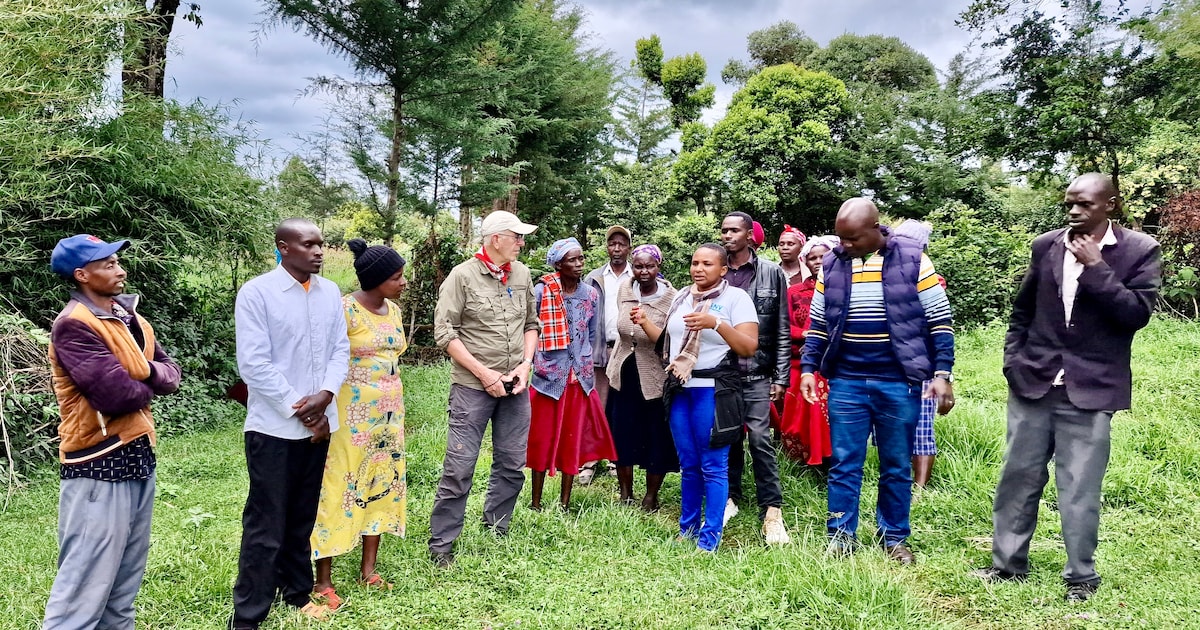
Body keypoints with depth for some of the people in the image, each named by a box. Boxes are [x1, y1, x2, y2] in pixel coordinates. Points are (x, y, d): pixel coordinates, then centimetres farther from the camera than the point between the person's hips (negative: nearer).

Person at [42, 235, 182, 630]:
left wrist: (150, 371, -11)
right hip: (99, 466, -9)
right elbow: (117, 395, -24)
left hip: (138, 456, 9)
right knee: (85, 586, -3)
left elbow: (170, 372, 12)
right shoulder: (74, 325, -16)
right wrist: (146, 385, -3)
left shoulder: (127, 316, 12)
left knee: (125, 583, 17)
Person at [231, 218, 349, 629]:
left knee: (302, 517, 16)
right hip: (273, 427, -5)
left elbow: (340, 349, 6)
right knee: (266, 524, 1)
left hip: (318, 423, 5)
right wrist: (298, 410, -14)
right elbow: (254, 364, -15)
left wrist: (325, 396, -11)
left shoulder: (330, 293, 6)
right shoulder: (256, 293, -11)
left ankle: (297, 592, 31)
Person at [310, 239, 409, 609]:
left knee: (382, 485, 11)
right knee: (341, 489, -1)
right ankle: (323, 581, 9)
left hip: (387, 413, 8)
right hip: (352, 414, -7)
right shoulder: (345, 310, -14)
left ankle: (368, 569, 23)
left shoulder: (393, 310, 8)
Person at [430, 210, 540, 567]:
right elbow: (444, 332, -9)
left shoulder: (522, 274, 8)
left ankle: (496, 534, 27)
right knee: (459, 468, -4)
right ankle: (441, 545, 9)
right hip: (472, 386, -5)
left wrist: (526, 363, -1)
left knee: (512, 466, 11)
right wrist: (483, 373, -13)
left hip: (515, 387, 5)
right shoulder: (462, 276, -7)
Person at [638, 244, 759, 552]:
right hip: (679, 389, 6)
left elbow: (749, 347, -12)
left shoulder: (736, 297, -4)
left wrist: (716, 323, -22)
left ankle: (710, 537, 6)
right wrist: (645, 322, 4)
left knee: (713, 467, -2)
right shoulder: (682, 296, 15)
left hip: (714, 390, -6)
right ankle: (687, 530, 24)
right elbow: (667, 341, 20)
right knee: (688, 465, 13)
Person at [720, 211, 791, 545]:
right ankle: (730, 497, 25)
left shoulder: (771, 273, 3)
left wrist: (780, 377, -1)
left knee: (760, 439, -6)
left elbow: (782, 329, 3)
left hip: (757, 373, -2)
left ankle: (771, 511, 2)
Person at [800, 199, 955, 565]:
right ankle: (842, 536, 18)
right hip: (846, 382, 2)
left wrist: (942, 373, -7)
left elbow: (940, 321, -1)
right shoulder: (832, 265, 3)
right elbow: (817, 325, 10)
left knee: (896, 466, 9)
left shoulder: (912, 260, -5)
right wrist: (808, 369, 2)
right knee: (844, 464, 6)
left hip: (899, 383, -2)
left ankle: (894, 537, 24)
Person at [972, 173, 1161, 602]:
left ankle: (1081, 577, 18)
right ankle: (1008, 564, 23)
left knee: (1080, 488, 2)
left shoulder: (1139, 251, -2)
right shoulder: (1046, 246, 6)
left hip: (1089, 391, -3)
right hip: (1033, 384, 3)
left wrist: (1096, 268, -16)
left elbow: (1137, 314, -11)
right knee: (1019, 477, 10)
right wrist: (1013, 358, 5)